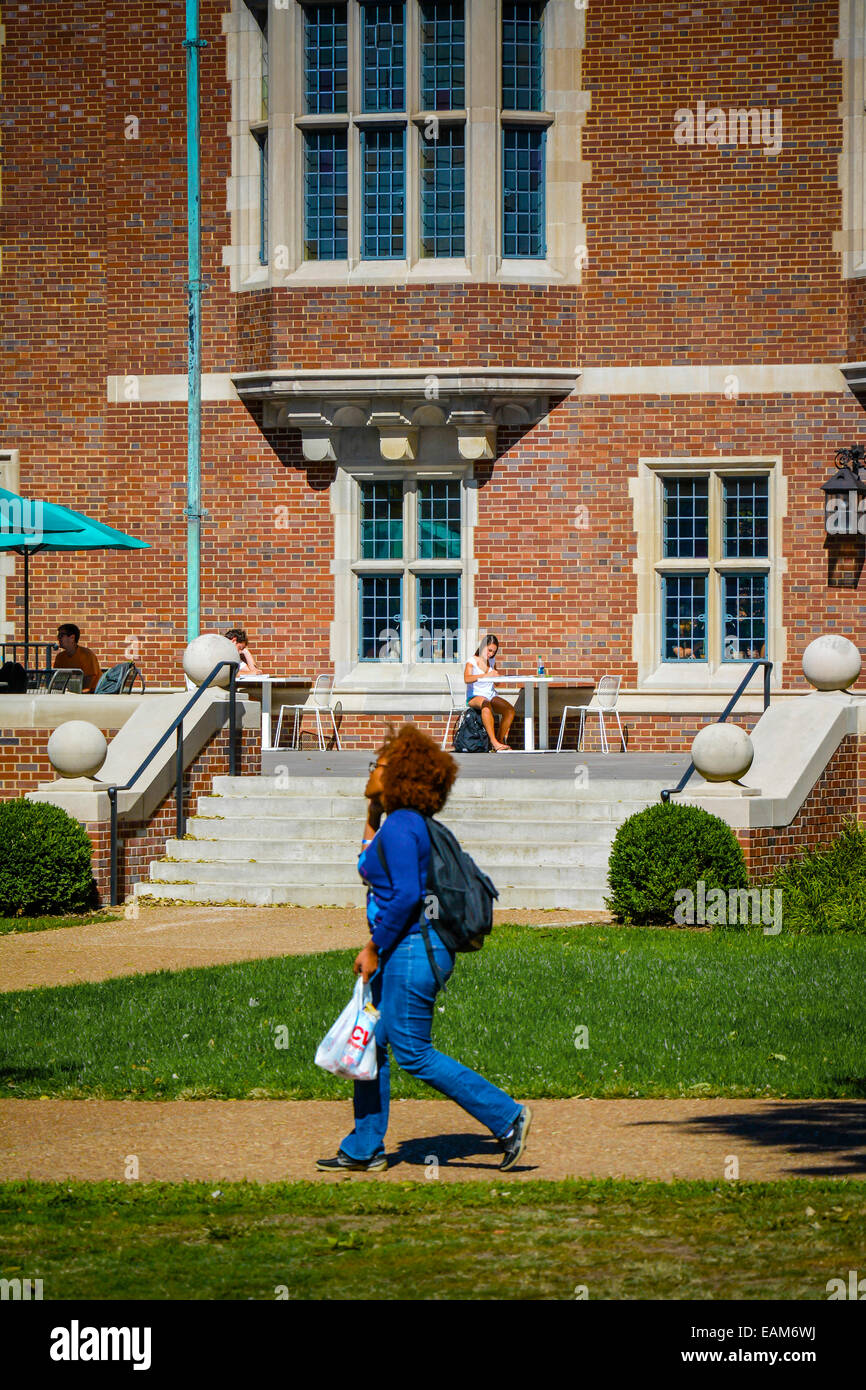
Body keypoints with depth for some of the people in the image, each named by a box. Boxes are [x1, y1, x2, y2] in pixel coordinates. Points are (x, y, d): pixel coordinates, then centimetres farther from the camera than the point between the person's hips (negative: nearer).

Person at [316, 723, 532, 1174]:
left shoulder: (401, 827, -17)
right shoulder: (398, 823, 14)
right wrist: (370, 818, 20)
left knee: (412, 1053, -5)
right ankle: (363, 1150, 17)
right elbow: (371, 873, 27)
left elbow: (406, 896, -25)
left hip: (414, 949, -10)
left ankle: (506, 1116, -3)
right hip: (403, 950, 10)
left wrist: (374, 948, -17)